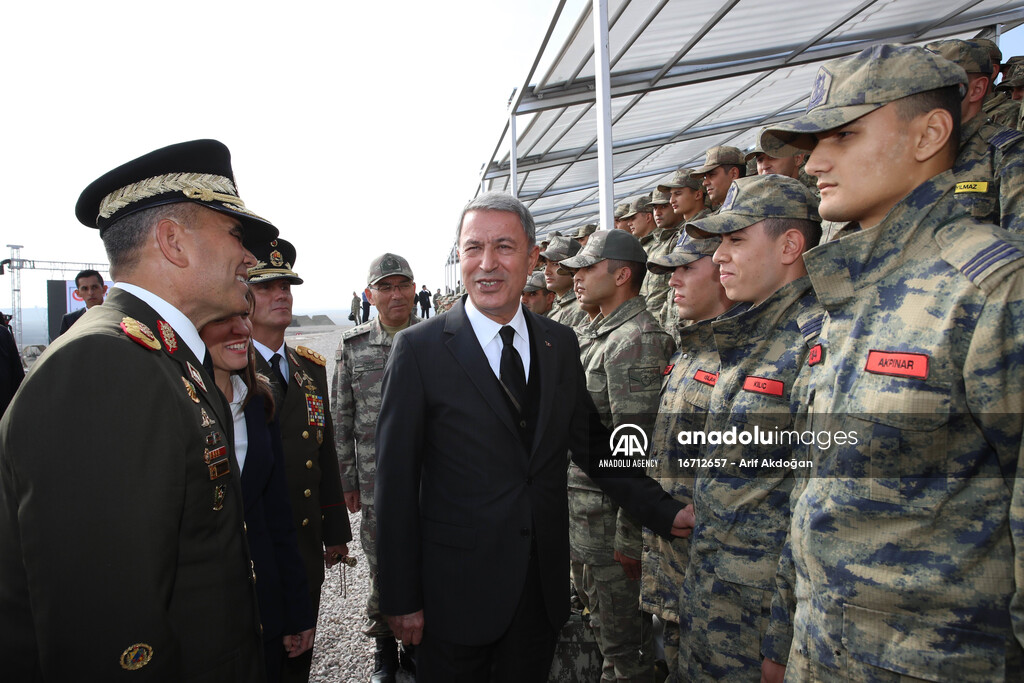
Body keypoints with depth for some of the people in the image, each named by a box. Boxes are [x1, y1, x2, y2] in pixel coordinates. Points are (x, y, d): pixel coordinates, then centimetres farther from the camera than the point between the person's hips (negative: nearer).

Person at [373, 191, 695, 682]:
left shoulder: (560, 343, 3)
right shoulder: (419, 348, -10)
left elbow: (592, 444, 10)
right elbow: (397, 481, -9)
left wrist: (664, 513, 2)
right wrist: (401, 600, -9)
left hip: (543, 584, 4)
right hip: (456, 590, -3)